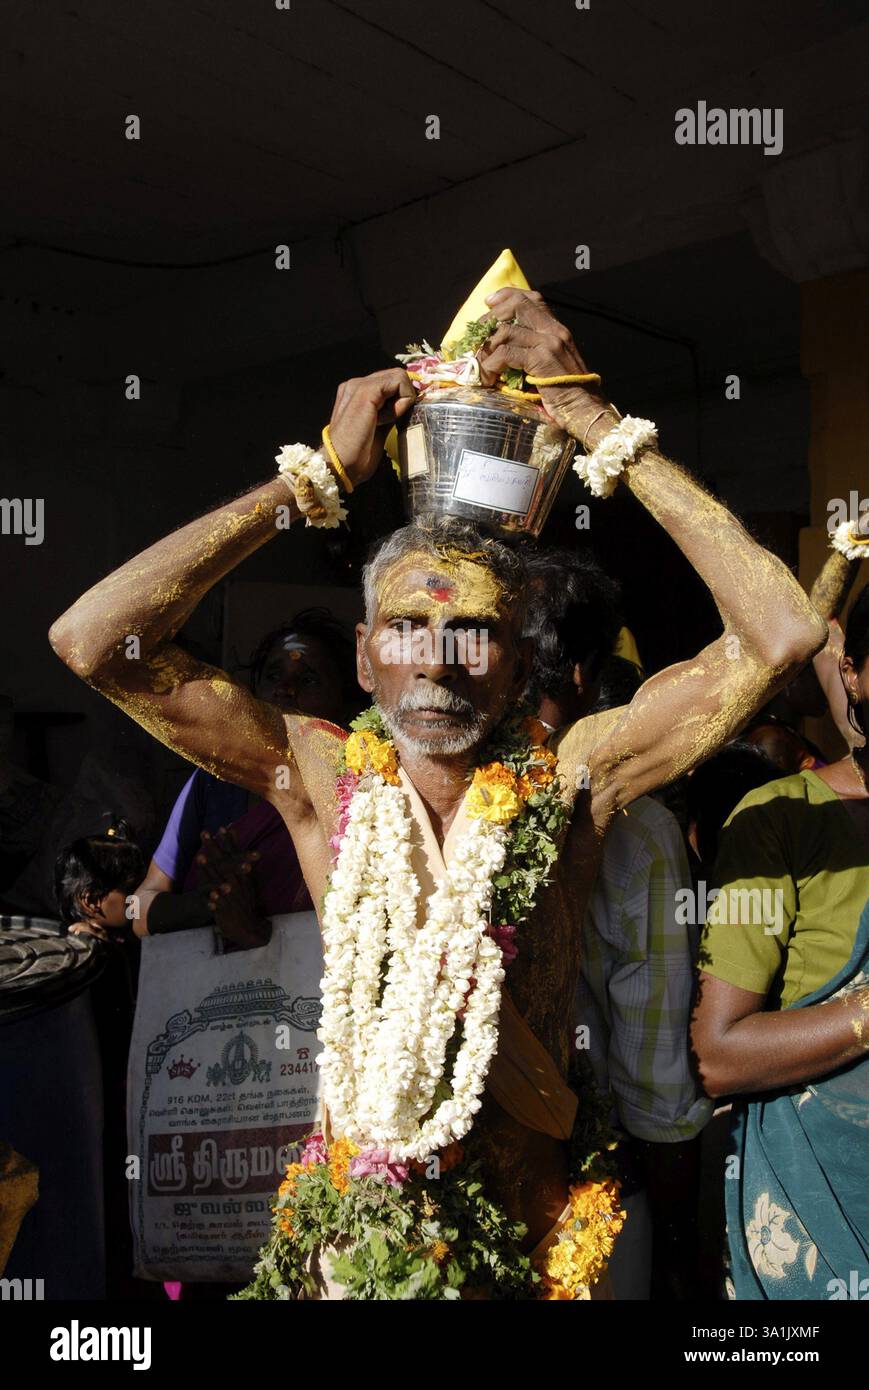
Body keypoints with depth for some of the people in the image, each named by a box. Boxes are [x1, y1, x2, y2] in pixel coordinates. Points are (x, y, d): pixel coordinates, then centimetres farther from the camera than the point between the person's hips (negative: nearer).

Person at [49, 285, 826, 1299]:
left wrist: (599, 421, -21)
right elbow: (92, 639, -19)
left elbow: (783, 633, -22)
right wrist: (320, 475, -19)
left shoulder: (568, 779, -13)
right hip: (353, 1217, 1)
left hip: (533, 1228, 0)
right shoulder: (321, 776, -11)